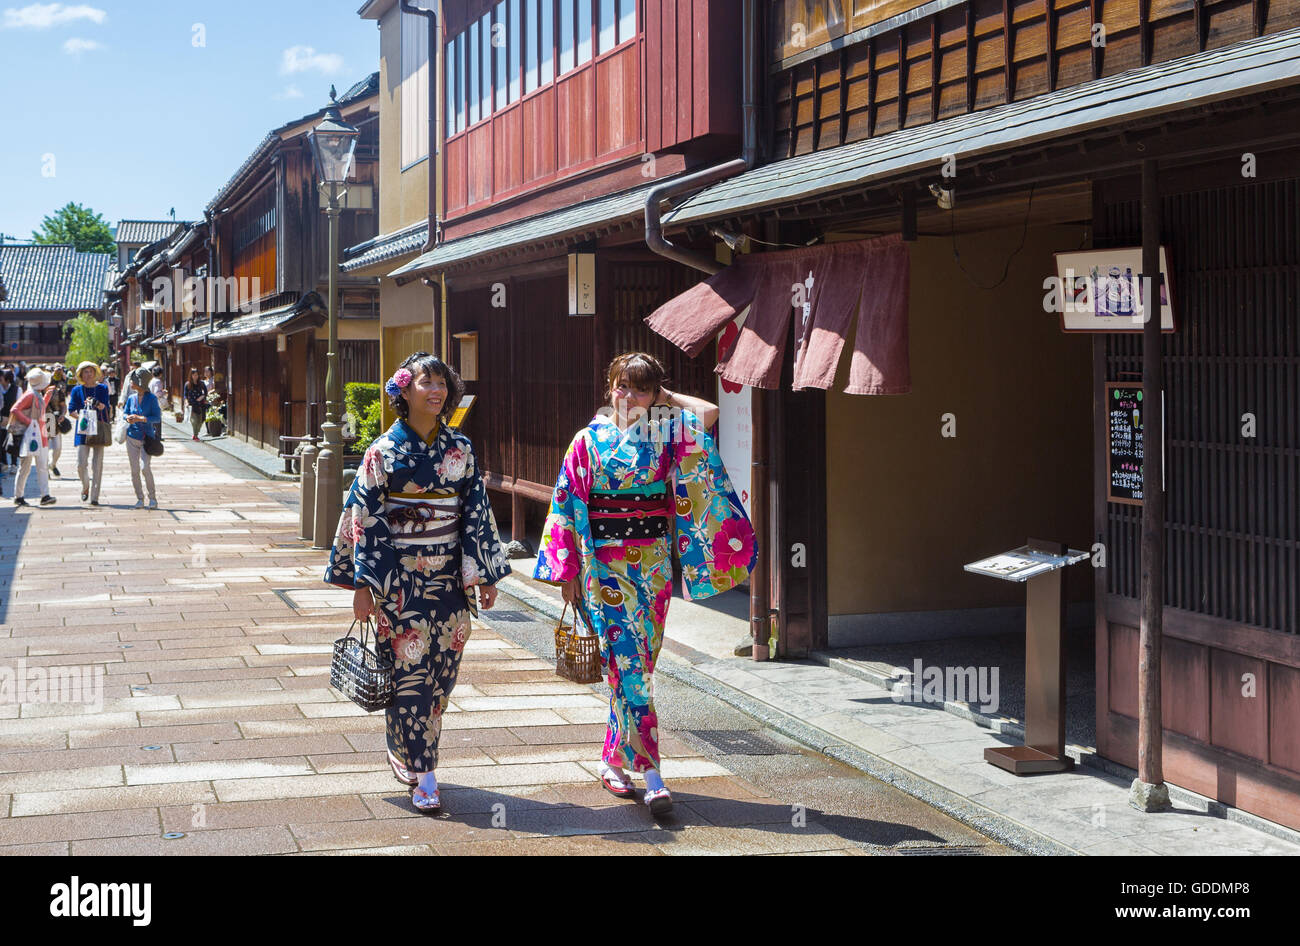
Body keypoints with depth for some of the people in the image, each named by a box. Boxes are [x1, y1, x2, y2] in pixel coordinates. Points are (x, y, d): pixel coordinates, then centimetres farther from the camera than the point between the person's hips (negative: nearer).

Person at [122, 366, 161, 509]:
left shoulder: (151, 398, -7)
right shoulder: (131, 398, 6)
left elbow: (157, 417, -9)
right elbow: (124, 413, 13)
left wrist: (141, 418, -19)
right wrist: (128, 418, -10)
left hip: (147, 438, -4)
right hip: (132, 436, 4)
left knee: (145, 466, -16)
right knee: (134, 469, 3)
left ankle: (153, 498, -1)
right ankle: (139, 499, 12)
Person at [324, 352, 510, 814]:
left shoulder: (460, 449, 6)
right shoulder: (385, 450, -4)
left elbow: (477, 512, 8)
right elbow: (364, 519, -5)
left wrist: (485, 574, 4)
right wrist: (363, 584, -8)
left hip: (449, 579, 4)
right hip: (400, 580, -4)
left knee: (441, 674, 7)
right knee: (409, 672, -4)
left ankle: (403, 750, 28)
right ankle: (424, 776, 2)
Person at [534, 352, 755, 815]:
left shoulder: (667, 434, 5)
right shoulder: (589, 440, 1)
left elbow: (709, 411, -12)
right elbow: (568, 504, 1)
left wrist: (665, 396, 2)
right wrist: (567, 571, -2)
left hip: (653, 561, 2)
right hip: (605, 563, -2)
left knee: (633, 662, 7)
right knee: (628, 661, -7)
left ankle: (613, 760, 22)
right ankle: (650, 772, -8)